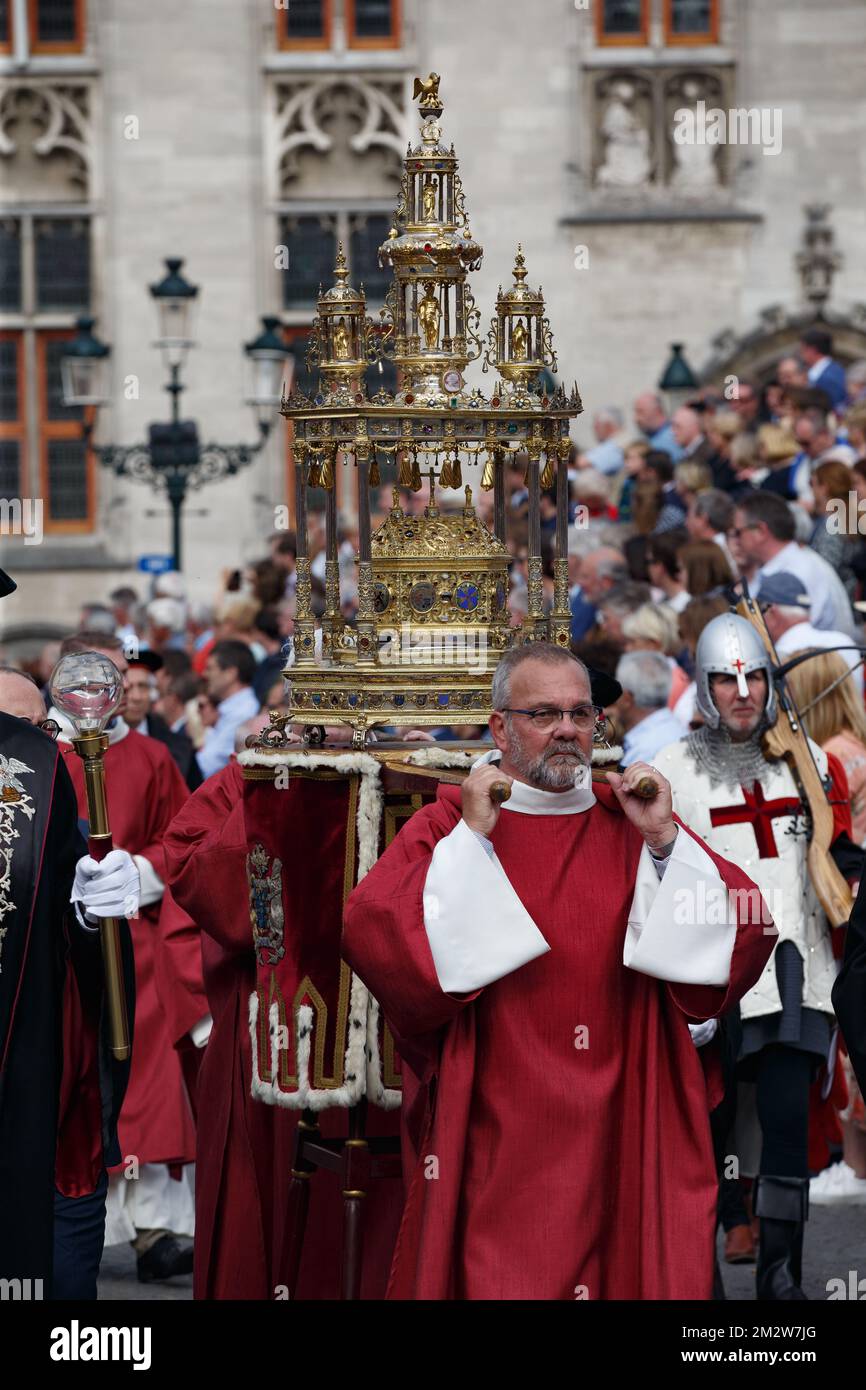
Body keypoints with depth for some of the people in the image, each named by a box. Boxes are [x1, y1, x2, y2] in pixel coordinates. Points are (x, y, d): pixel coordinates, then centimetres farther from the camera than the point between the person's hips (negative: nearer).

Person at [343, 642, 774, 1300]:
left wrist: (663, 841, -10)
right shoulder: (448, 826, 3)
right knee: (497, 1275, -3)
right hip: (493, 1141, -2)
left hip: (620, 1136, 2)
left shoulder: (631, 823, 9)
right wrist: (471, 838, -14)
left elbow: (739, 944, 0)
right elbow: (371, 936, -14)